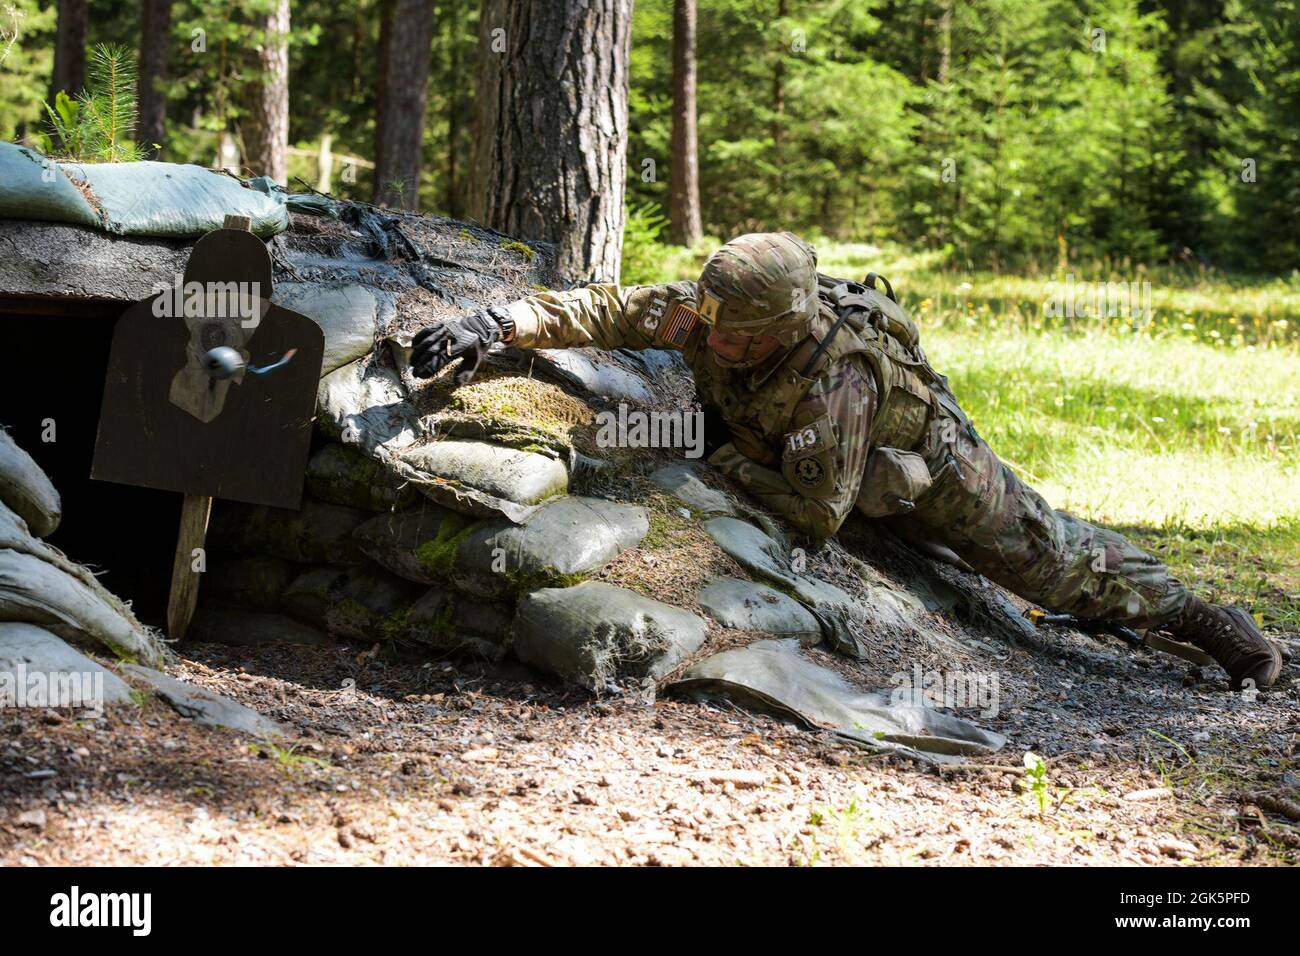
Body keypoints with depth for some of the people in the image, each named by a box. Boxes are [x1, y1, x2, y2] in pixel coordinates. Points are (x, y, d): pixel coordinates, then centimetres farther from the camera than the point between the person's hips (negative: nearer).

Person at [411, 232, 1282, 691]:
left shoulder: (838, 376, -45)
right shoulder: (706, 313, -29)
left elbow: (818, 511, -40)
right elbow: (606, 311, -28)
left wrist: (727, 461, -32)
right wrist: (496, 325, -40)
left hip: (929, 471, -7)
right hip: (854, 477, 7)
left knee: (1053, 560, 2)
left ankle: (1199, 617, 19)